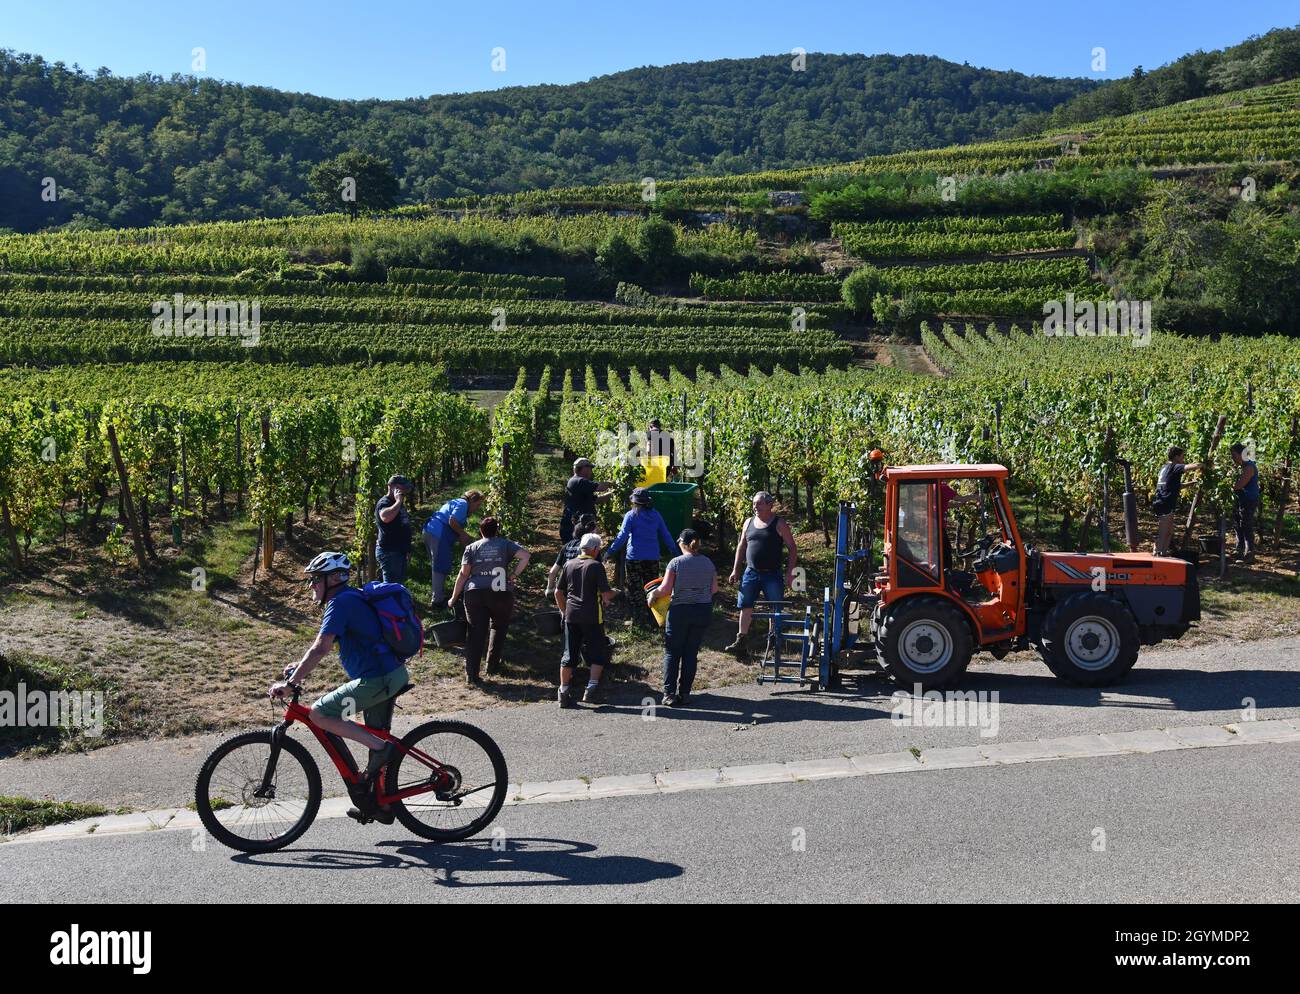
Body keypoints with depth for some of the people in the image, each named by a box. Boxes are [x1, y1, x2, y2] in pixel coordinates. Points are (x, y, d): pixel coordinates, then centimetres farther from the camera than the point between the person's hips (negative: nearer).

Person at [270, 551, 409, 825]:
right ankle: (379, 805, 27)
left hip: (377, 679, -10)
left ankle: (380, 747, -9)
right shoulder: (351, 598, 18)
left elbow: (320, 649, -21)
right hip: (394, 673, 10)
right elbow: (325, 646, 30)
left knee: (319, 714, -11)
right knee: (375, 739, 18)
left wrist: (289, 683, -17)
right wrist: (300, 666, 23)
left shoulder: (341, 602, -12)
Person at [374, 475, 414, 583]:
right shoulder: (384, 503, -15)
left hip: (400, 551, 10)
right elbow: (385, 517, -41)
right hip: (389, 552, -10)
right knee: (392, 584, -10)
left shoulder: (398, 503, 16)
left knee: (400, 582, 16)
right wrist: (399, 501, -30)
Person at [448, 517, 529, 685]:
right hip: (501, 594, 0)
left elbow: (463, 574, 3)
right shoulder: (506, 544, 8)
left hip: (475, 594, 0)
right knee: (498, 628, 22)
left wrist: (454, 598, 8)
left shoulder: (472, 548, 9)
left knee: (476, 633, 1)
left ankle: (471, 674, -5)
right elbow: (525, 556, -8)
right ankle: (492, 666, 26)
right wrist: (514, 575, -1)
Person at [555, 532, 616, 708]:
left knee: (569, 654, 9)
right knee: (598, 654, 8)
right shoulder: (596, 566, -7)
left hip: (571, 616, 5)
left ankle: (564, 693, 8)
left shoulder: (568, 565, 9)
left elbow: (558, 592, 13)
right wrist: (613, 593, 10)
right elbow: (606, 594, -12)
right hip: (592, 617, -5)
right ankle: (591, 689, -2)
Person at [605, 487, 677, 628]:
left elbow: (622, 536, -12)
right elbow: (666, 535, 10)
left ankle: (639, 619, 1)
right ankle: (653, 620, 15)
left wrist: (610, 552, -7)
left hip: (635, 558, -4)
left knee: (635, 590, 5)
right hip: (653, 558, 4)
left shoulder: (631, 516, -7)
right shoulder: (656, 515, 6)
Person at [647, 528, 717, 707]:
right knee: (691, 652, 10)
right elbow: (714, 589, 8)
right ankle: (685, 693, 10)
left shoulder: (676, 563, -9)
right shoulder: (708, 563, 3)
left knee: (672, 652, 7)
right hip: (704, 611, 3)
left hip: (680, 611, -3)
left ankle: (669, 694, 2)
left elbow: (665, 589, -11)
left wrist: (652, 595, 7)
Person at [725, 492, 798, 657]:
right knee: (746, 606, 3)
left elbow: (792, 549, -3)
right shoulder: (749, 522, 9)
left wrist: (790, 572, -11)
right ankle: (740, 643, 7)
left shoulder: (779, 524, -4)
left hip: (772, 575, -4)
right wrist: (735, 570, 12)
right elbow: (741, 546, 16)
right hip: (751, 572, 4)